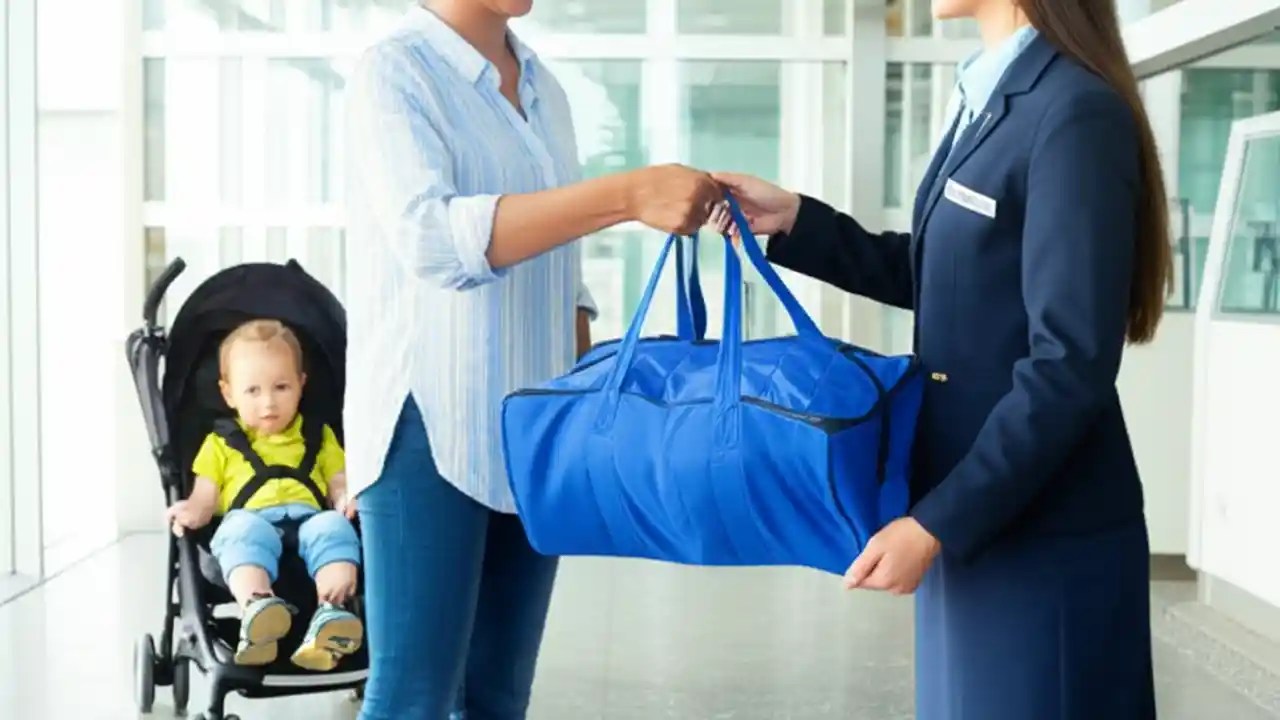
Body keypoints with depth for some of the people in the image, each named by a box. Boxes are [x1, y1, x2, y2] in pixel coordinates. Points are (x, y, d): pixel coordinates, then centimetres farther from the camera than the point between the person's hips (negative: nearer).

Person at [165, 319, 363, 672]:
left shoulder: (319, 438, 30)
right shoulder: (222, 445, 27)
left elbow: (340, 486, 23)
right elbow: (204, 500, 20)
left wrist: (346, 500, -2)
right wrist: (190, 512, -5)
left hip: (309, 520, 1)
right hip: (251, 521, -1)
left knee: (333, 527, -36)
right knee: (244, 531, -39)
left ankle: (330, 615, -60)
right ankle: (256, 607, -66)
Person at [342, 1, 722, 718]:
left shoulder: (543, 86, 13)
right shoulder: (394, 70, -8)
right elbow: (431, 237, -24)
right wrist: (628, 196, -31)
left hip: (533, 425, 6)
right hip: (430, 423, -6)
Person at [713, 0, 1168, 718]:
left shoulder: (1076, 113, -20)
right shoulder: (987, 99, 8)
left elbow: (1069, 368, -22)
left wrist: (936, 520, -21)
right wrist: (795, 221, 9)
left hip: (1041, 531, -9)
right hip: (971, 513, 9)